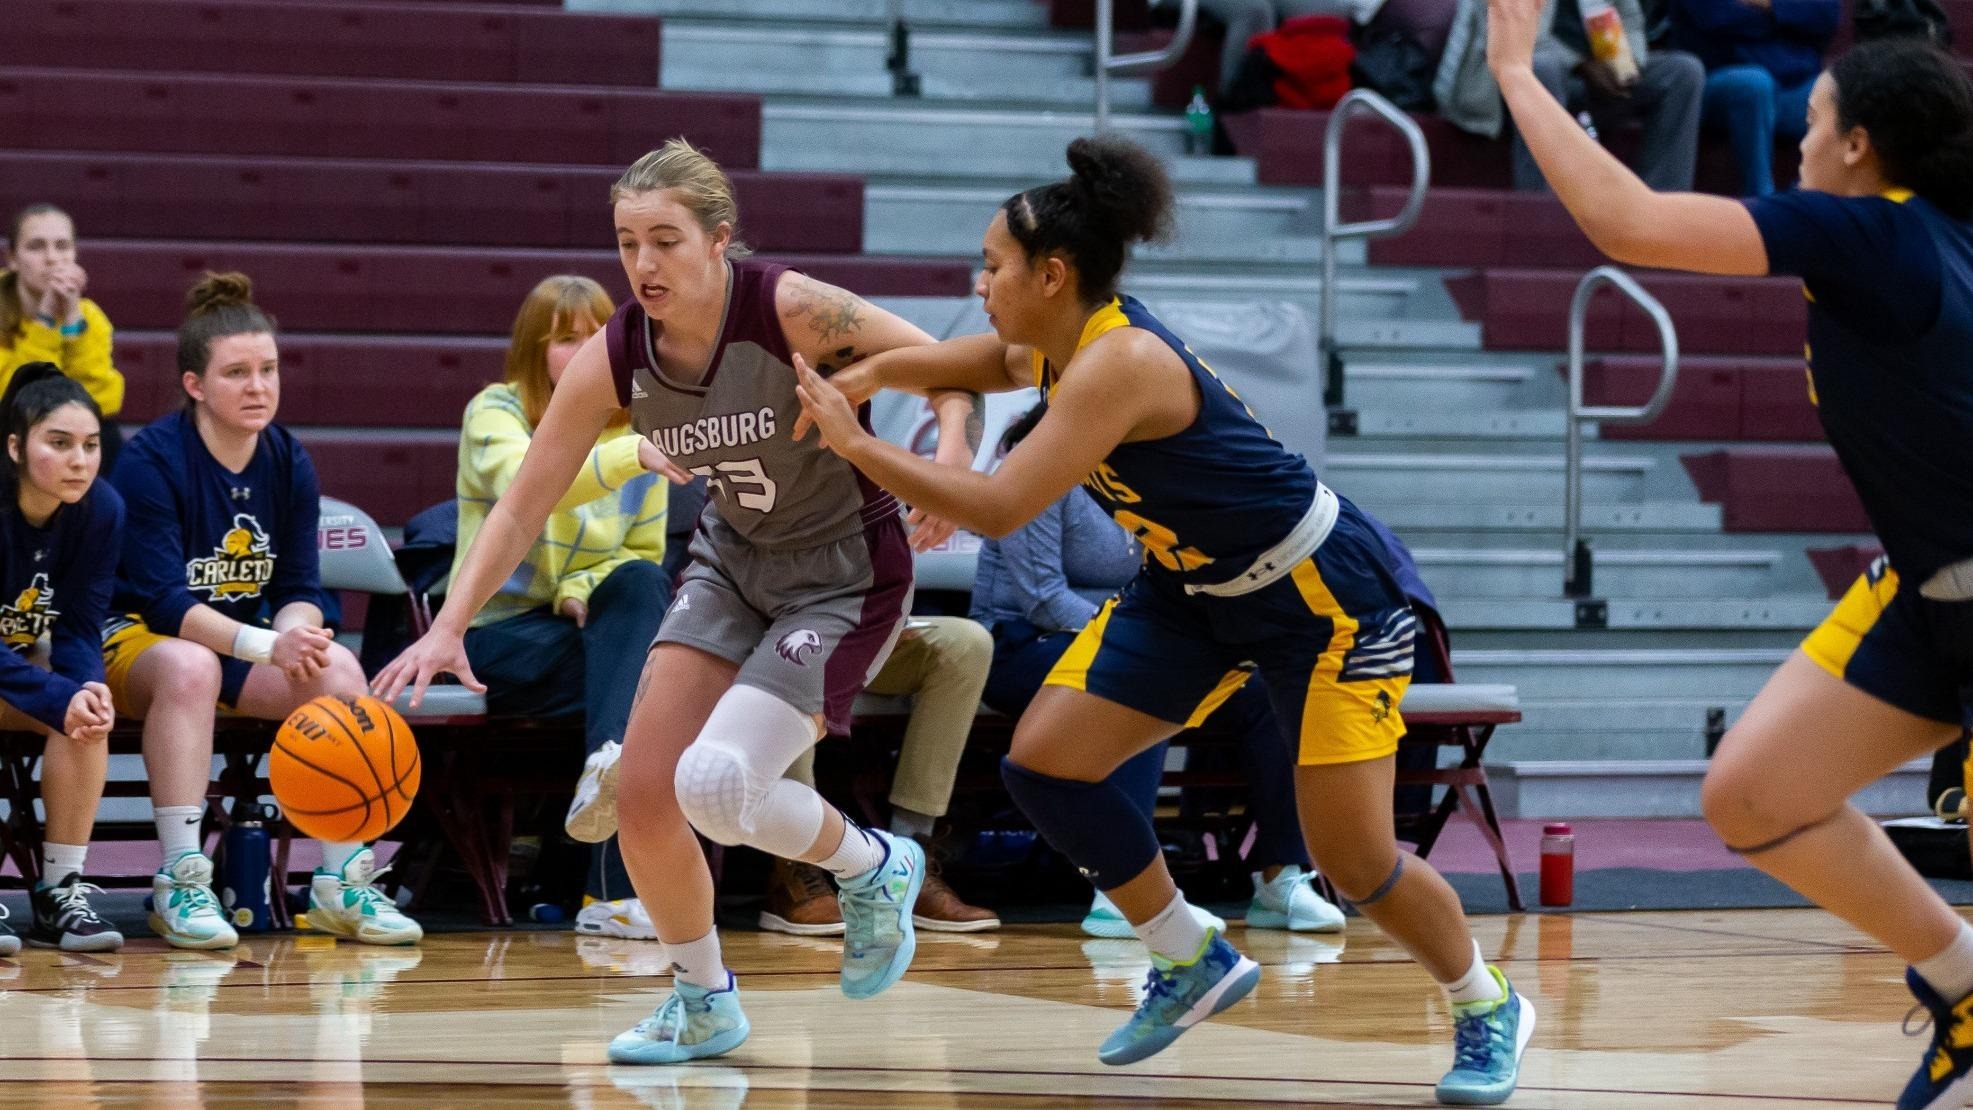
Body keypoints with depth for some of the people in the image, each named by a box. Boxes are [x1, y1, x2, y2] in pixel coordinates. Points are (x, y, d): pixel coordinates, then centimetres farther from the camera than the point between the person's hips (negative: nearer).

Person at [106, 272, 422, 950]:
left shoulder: (289, 461, 1)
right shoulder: (151, 460, -16)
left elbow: (299, 589, -1)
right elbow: (165, 601, -23)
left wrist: (296, 634, -27)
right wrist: (268, 645, -37)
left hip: (244, 646, 5)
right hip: (133, 639, -5)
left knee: (338, 668, -23)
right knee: (190, 667, -39)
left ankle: (342, 883, -19)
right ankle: (180, 886, -38)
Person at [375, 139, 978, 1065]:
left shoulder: (792, 310, -26)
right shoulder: (612, 359, -13)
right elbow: (521, 507, -7)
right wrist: (449, 626, -18)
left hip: (844, 573, -6)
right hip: (733, 560, 6)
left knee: (713, 785, -22)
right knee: (640, 794, -2)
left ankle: (873, 868, 8)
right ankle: (705, 1003, 22)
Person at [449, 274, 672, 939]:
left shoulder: (635, 430, 9)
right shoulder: (496, 412, -6)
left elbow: (644, 554, 15)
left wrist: (586, 585, -9)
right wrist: (639, 455, -45)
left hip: (588, 625, 4)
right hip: (498, 636, -4)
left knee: (639, 585, -32)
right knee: (650, 669, -32)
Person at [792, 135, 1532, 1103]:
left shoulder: (1118, 365, -31)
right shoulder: (1064, 343, -4)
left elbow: (996, 510, -37)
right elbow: (993, 361, 21)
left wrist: (854, 444, -26)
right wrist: (873, 373, 1)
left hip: (1327, 595, -9)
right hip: (1193, 589, 9)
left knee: (1352, 861, -8)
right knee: (1042, 763, -3)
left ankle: (1488, 1007, 19)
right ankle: (1194, 964, 14)